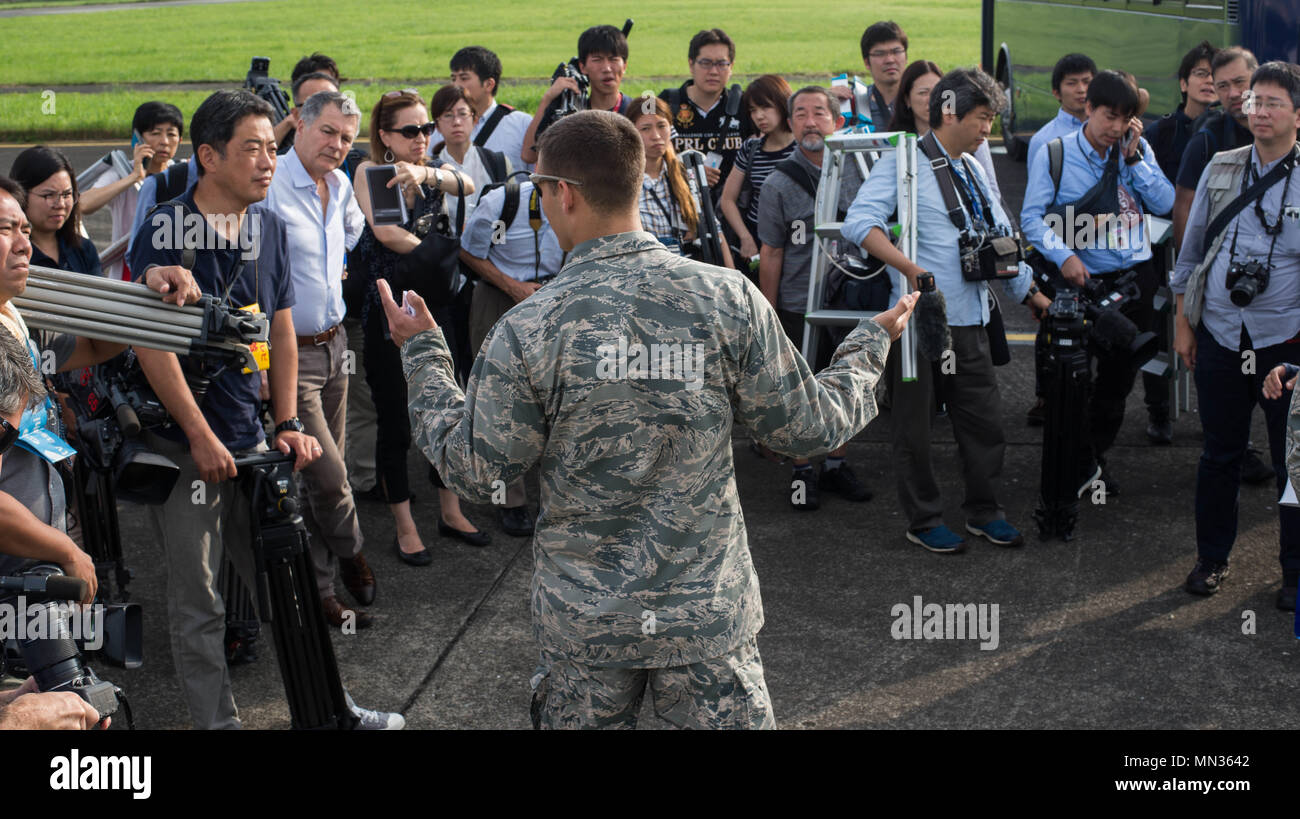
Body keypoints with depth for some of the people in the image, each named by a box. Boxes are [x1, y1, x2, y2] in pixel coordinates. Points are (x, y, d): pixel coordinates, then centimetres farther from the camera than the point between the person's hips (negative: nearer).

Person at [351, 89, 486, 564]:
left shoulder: (435, 172, 6)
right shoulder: (370, 172, -6)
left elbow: (467, 185, -18)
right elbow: (385, 232, -22)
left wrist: (426, 173, -37)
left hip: (434, 308, 5)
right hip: (387, 313, -4)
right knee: (394, 423, 3)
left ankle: (451, 512, 28)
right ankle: (404, 529, 15)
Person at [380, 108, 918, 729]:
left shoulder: (528, 330, -15)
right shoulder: (728, 299, -12)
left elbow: (470, 468, -4)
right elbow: (810, 428, -4)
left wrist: (421, 355, 10)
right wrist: (870, 345, 15)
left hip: (582, 618, 0)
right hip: (709, 611, 0)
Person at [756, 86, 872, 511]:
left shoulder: (857, 171, 1)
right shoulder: (780, 183, -7)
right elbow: (771, 254, -4)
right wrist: (768, 316, -4)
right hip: (799, 307, -3)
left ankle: (837, 465, 29)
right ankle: (803, 471, 21)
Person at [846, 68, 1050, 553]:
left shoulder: (973, 170, 17)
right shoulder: (903, 163, -7)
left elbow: (1001, 237, 24)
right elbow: (859, 223, -20)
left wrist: (1032, 294, 20)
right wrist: (909, 267, -30)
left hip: (968, 319, 7)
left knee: (985, 418, 11)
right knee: (915, 425, 5)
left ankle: (983, 512, 27)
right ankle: (924, 522, 19)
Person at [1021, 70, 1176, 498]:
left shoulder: (1139, 150, 5)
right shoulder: (1053, 154, -6)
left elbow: (1164, 203, -4)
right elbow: (1032, 216, -10)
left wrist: (1133, 157, -10)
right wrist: (1064, 255, -24)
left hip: (1135, 276, 4)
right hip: (1083, 278, -3)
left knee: (1120, 374, 12)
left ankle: (1096, 455, 29)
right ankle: (1082, 462, 15)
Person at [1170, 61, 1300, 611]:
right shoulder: (1221, 169, 6)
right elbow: (1191, 250, 13)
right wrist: (1182, 322, 10)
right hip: (1219, 336, 3)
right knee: (1219, 455, 12)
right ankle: (1211, 559, 27)